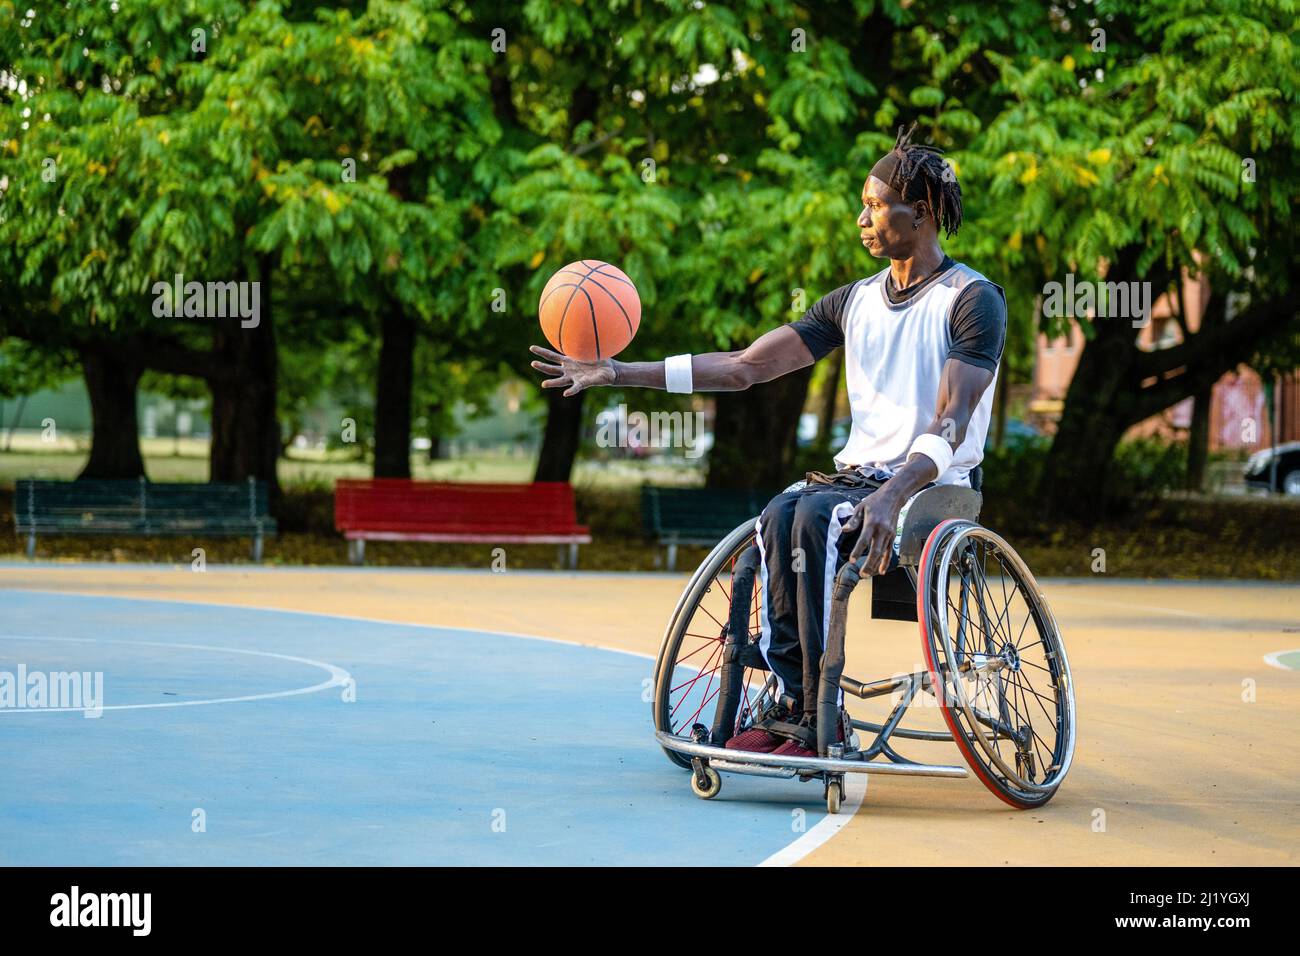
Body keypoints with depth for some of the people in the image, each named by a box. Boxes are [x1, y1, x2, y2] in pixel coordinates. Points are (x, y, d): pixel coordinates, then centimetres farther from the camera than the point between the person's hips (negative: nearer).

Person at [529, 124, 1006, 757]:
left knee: (816, 513, -33)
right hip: (856, 476, 5)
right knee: (780, 515, -28)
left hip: (934, 491, -5)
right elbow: (745, 367, 13)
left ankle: (814, 712, -30)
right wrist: (620, 373, 6)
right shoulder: (854, 302, 16)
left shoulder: (973, 300, -4)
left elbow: (952, 422, -15)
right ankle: (793, 700, -28)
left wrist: (892, 496, -33)